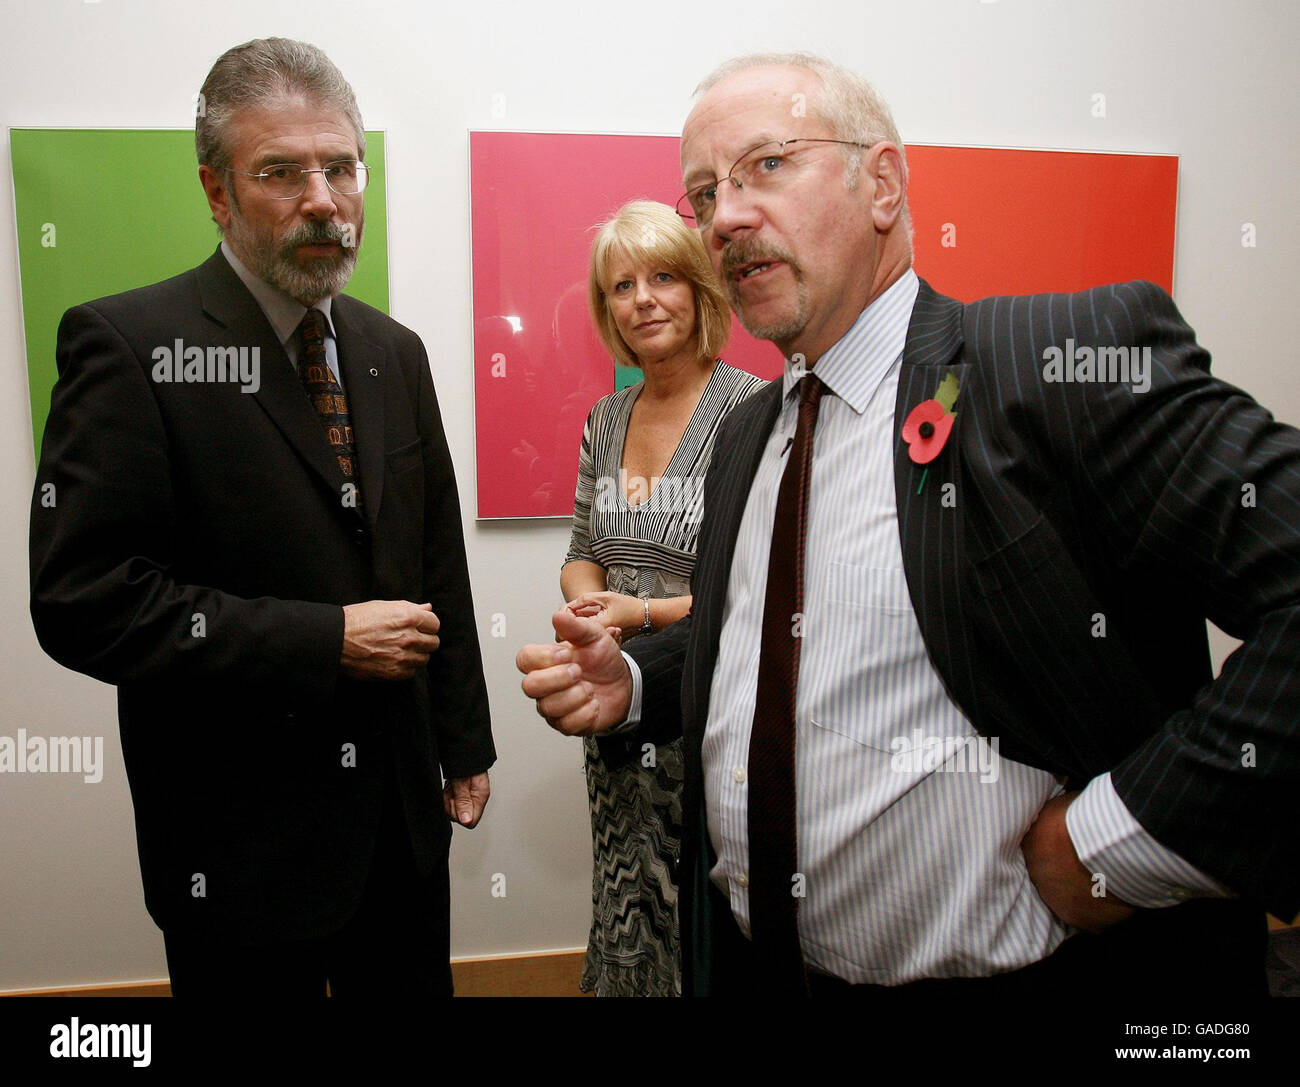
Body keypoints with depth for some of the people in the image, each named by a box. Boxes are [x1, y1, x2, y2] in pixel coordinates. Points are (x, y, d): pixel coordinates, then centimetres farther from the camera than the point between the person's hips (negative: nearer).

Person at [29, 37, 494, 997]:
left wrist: (465, 747, 10)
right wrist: (328, 639, -20)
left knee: (416, 984, 20)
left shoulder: (394, 352, 6)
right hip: (239, 838, -5)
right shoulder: (128, 343, -12)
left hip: (403, 815, 6)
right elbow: (80, 599, -18)